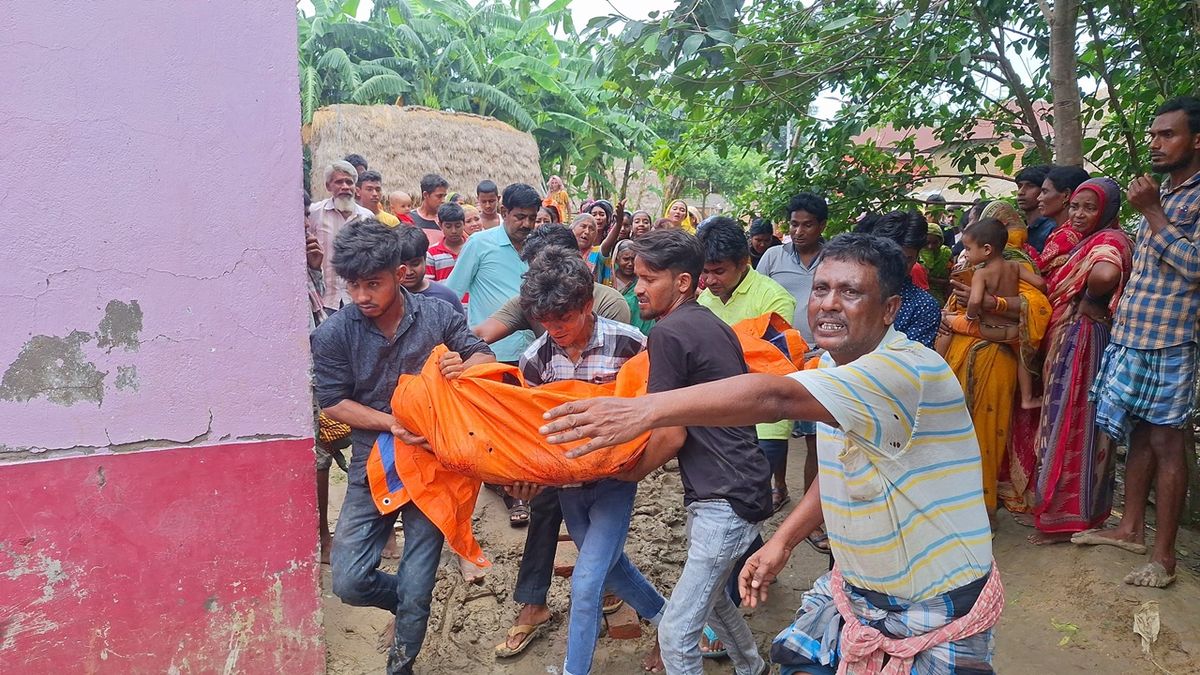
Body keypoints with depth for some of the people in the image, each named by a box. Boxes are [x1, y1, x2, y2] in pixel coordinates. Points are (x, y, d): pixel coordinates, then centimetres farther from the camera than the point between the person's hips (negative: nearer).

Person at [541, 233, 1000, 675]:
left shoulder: (911, 369, -28)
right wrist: (783, 541, 2)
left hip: (939, 607, -7)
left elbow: (776, 397, -43)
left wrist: (648, 409, -49)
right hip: (855, 588, 7)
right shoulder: (833, 367, 2)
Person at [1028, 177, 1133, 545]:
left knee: (1070, 424, -3)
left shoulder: (1108, 240, -13)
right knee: (1069, 422, 14)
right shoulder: (1086, 242, 17)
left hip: (1082, 342, -9)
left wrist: (1088, 301, -19)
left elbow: (1106, 274, -35)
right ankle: (1080, 510, 26)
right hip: (1066, 343, 9)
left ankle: (1064, 518, 6)